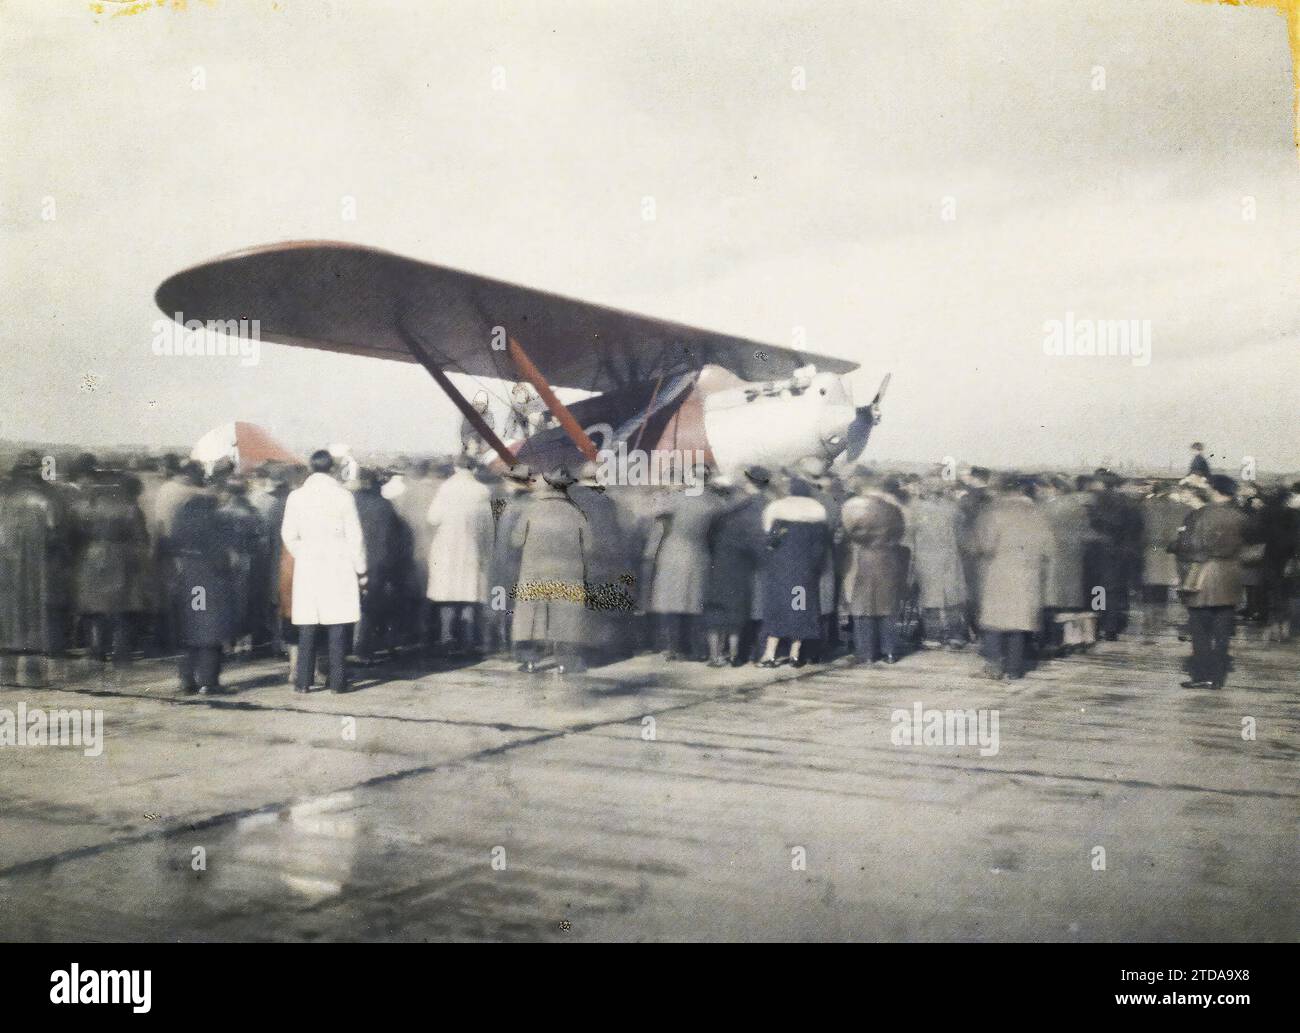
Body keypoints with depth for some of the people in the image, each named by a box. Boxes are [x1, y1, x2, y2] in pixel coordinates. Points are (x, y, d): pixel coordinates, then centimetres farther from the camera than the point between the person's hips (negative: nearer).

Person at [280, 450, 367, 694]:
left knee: (307, 627, 6)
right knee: (338, 625, 1)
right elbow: (355, 536, -2)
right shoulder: (343, 495, -4)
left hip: (307, 568, 2)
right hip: (339, 566, -2)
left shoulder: (296, 496, 1)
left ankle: (303, 681, 6)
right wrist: (360, 570, 5)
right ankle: (337, 680, 0)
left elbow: (288, 535, 5)